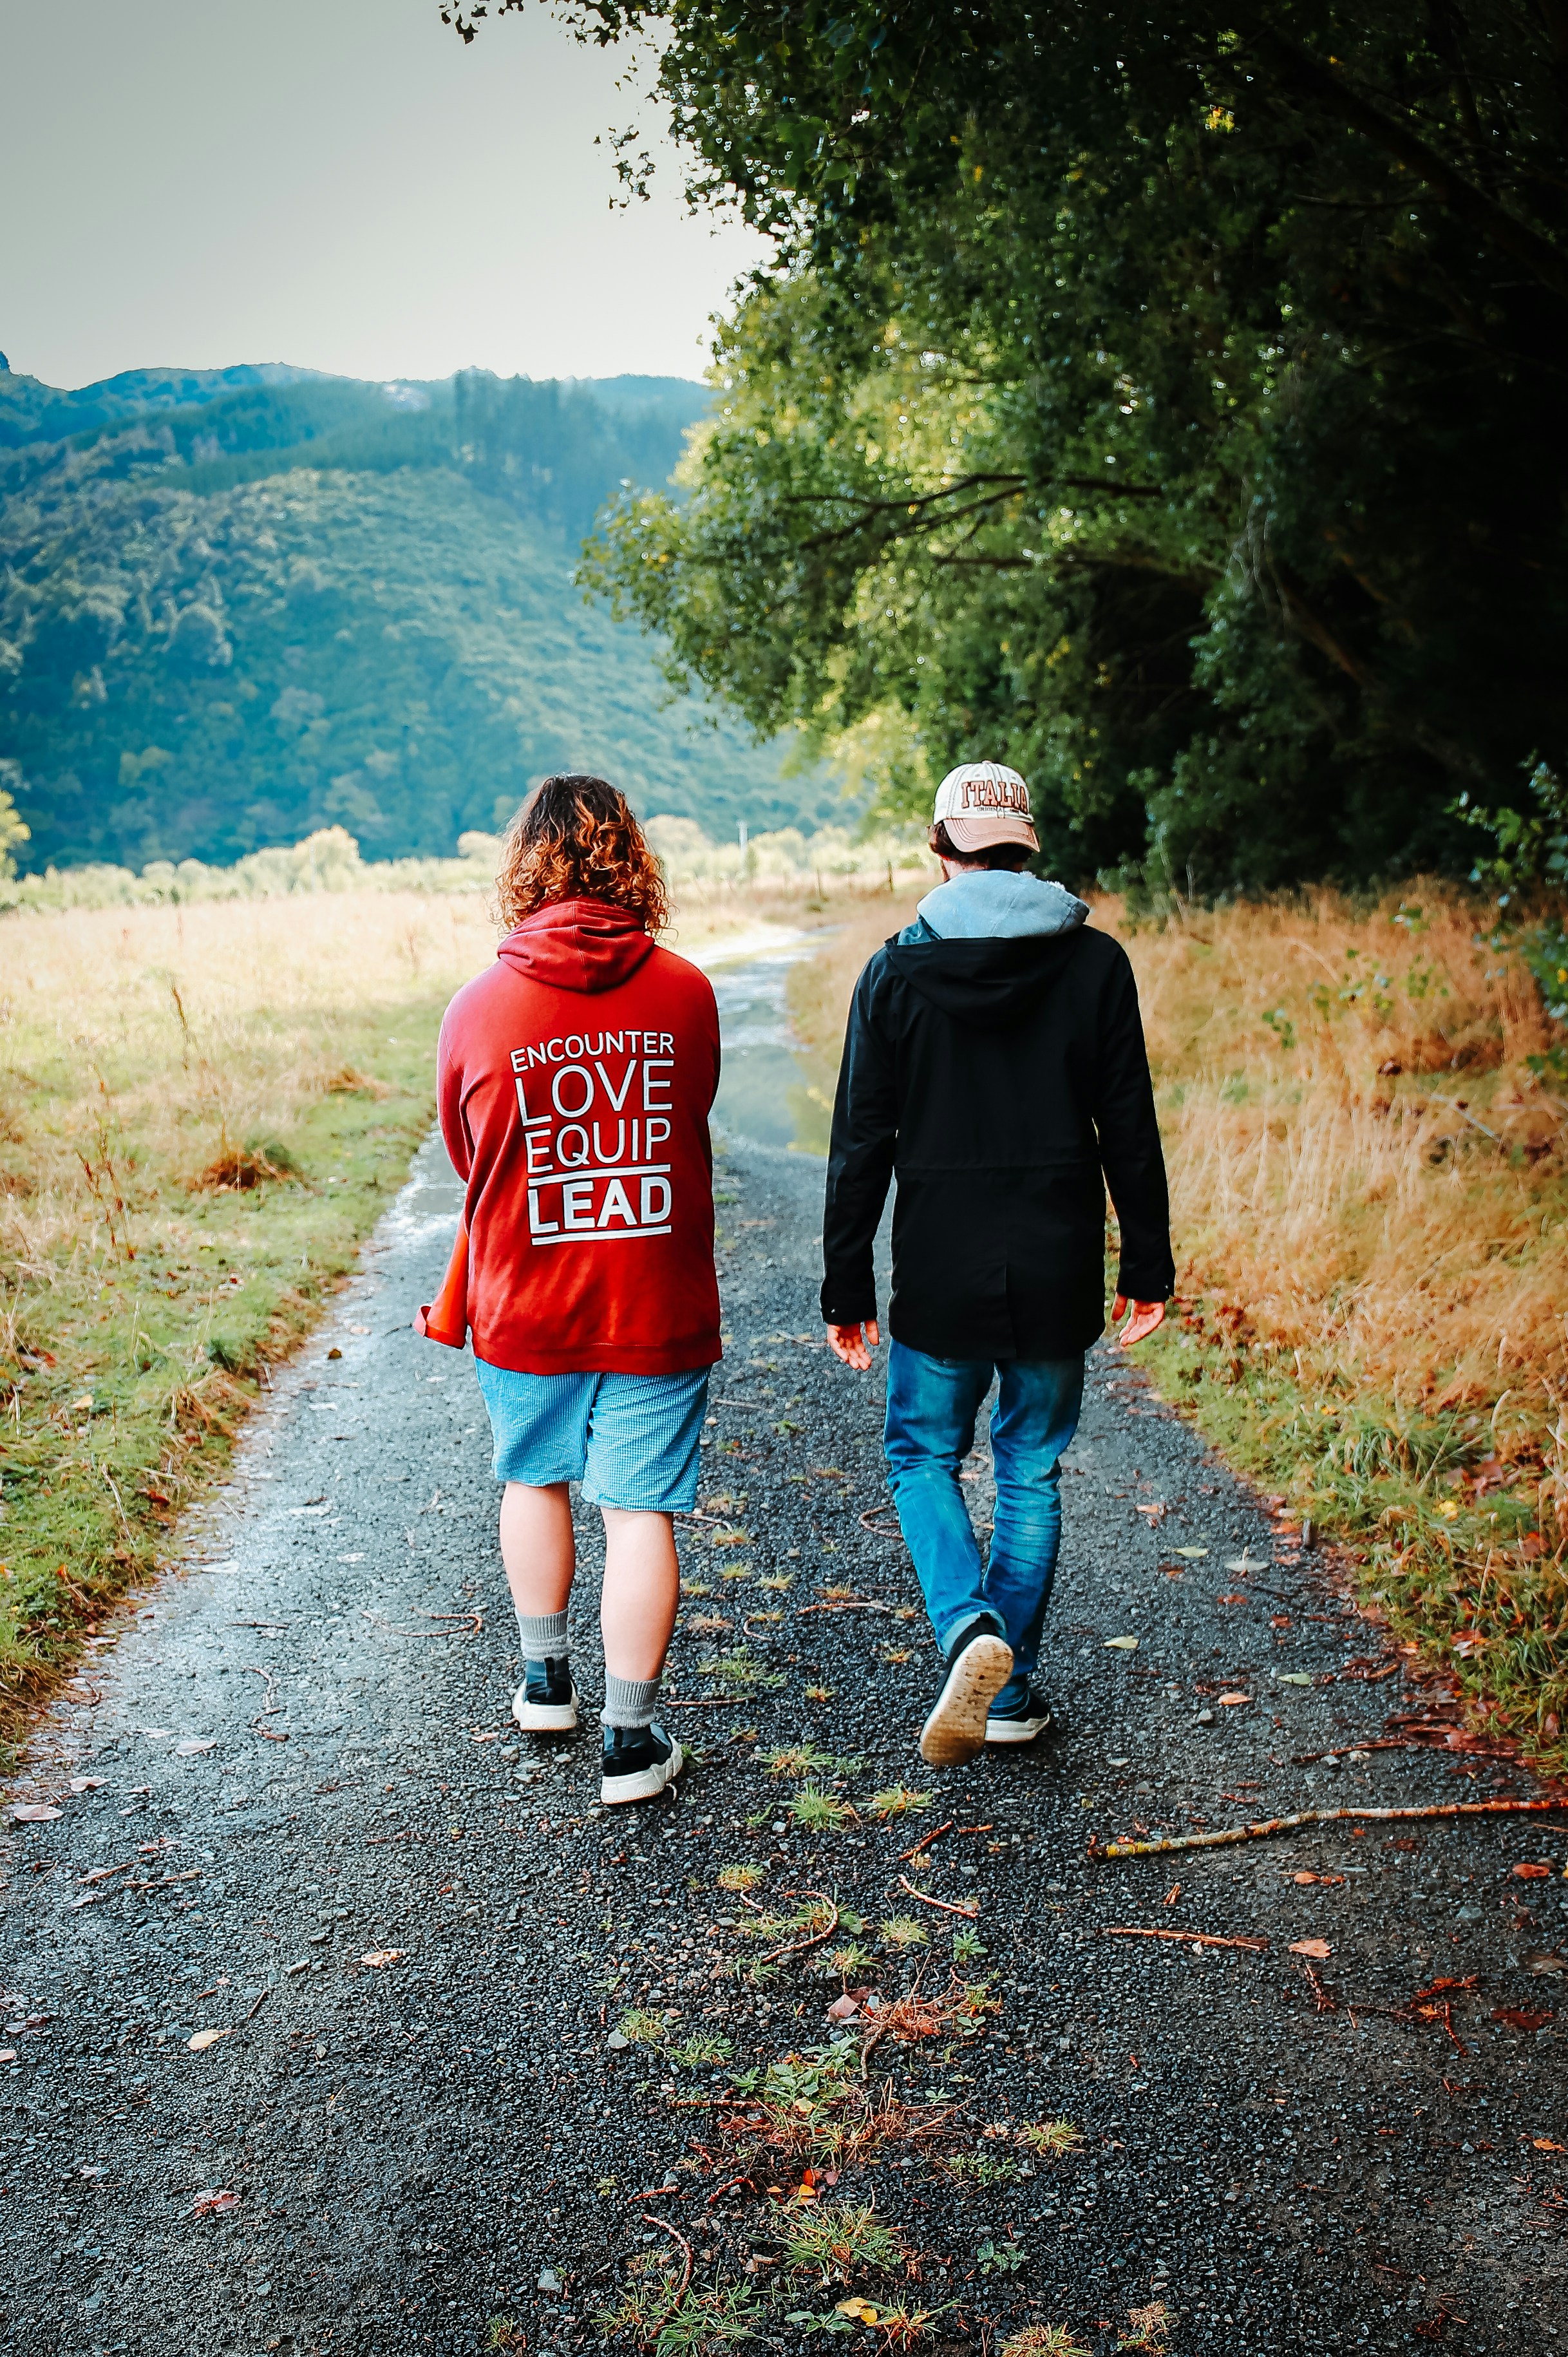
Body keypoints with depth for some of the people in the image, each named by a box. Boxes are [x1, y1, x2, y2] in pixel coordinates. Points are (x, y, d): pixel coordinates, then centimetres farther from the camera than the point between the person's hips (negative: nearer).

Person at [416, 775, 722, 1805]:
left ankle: (545, 1676, 36)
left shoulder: (479, 1007, -9)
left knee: (534, 1476, 23)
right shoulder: (686, 994, -7)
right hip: (657, 1305, -1)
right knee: (640, 1508, 5)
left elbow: (467, 1159, 5)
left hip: (526, 1304, 1)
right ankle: (632, 1738, 9)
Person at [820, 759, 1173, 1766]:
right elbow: (1131, 1129, 0)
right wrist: (1148, 1268, 8)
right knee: (1033, 1473, 15)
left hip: (942, 1277, -1)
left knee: (923, 1454, 17)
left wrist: (847, 1287, 3)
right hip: (1060, 1276, 2)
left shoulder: (897, 973, -4)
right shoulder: (1096, 963, -2)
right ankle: (1012, 1691, 21)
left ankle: (969, 1627, -6)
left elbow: (862, 1145, -4)